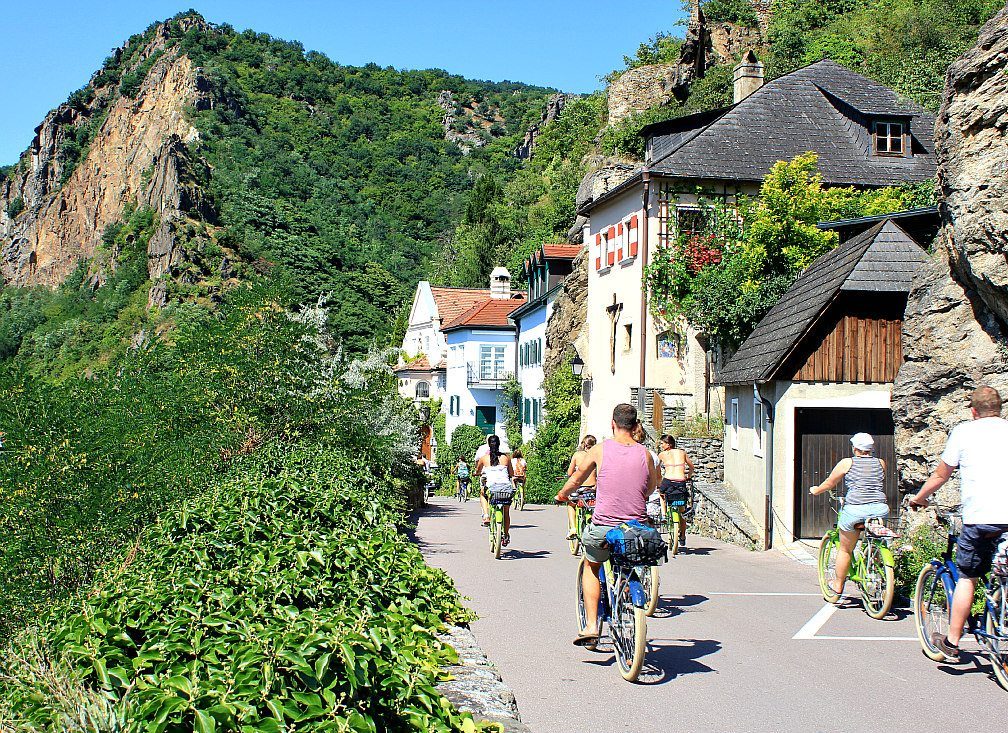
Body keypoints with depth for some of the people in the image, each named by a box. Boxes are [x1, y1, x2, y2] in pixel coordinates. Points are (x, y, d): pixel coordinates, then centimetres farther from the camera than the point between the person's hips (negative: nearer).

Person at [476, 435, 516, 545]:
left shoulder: (484, 458, 9)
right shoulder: (506, 458, 11)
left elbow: (477, 472, 25)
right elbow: (512, 474, 18)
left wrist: (481, 474, 47)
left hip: (491, 487, -1)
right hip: (506, 487, 1)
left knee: (483, 494, 33)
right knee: (506, 512, 22)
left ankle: (486, 516, 15)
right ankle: (506, 536, 28)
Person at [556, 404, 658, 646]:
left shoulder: (599, 450, -4)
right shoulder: (644, 454, 2)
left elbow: (576, 479, 8)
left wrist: (562, 495, 29)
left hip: (603, 528, -2)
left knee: (591, 567, 24)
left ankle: (591, 625, 12)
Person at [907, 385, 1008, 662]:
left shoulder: (964, 432, 8)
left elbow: (940, 476, 14)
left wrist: (918, 498, 30)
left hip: (981, 516, -2)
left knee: (967, 577, 11)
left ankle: (951, 642, 16)